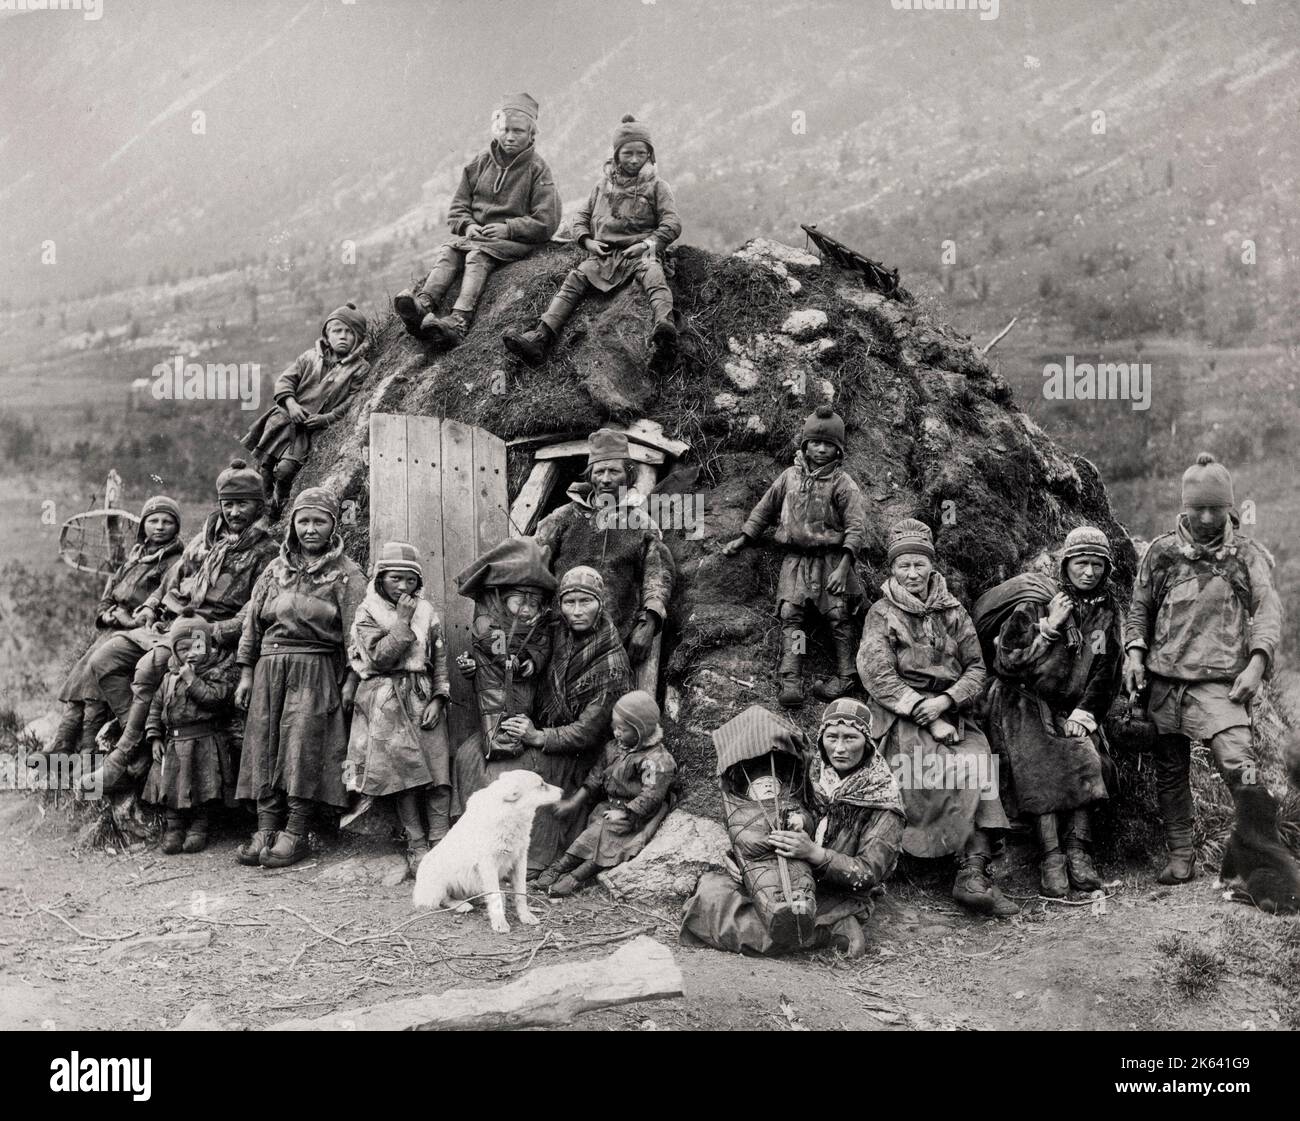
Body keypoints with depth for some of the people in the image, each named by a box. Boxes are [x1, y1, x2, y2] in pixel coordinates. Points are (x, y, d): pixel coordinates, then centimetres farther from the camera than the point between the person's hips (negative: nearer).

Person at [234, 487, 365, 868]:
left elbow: (356, 631, -5)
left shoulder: (346, 574, 1)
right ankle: (265, 829, 4)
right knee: (264, 745, 0)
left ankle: (295, 833, -6)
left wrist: (352, 680, -13)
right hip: (270, 668, 5)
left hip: (316, 671, -5)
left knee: (303, 747, -11)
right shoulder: (276, 569, 15)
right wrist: (247, 672, 10)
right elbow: (252, 621, 16)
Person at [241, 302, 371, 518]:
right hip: (286, 416, 3)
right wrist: (291, 404, -12)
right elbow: (285, 380, 7)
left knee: (286, 469, -17)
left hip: (313, 428, -3)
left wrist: (326, 418, -17)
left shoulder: (360, 368, -1)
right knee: (264, 462, -4)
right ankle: (264, 502, 15)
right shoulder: (310, 357, 7)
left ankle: (279, 504, 7)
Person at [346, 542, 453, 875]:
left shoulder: (428, 612, 9)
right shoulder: (367, 613, 1)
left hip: (425, 700, 2)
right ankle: (416, 846, 6)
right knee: (404, 775, -4)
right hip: (387, 702, -2)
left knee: (438, 775, -6)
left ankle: (440, 844, -1)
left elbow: (441, 660, 9)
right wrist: (403, 621, -14)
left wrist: (438, 698, -3)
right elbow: (380, 658, -11)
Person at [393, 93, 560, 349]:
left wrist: (508, 229, -15)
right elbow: (457, 209, 16)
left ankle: (459, 322, -56)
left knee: (478, 255, -34)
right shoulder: (480, 163, 16)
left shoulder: (536, 170, 3)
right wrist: (468, 225, -6)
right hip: (474, 234, 5)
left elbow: (546, 223, -5)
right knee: (448, 251, -25)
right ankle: (423, 304, -50)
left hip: (514, 241, -5)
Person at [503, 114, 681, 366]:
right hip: (604, 253, 3)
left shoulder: (657, 187, 11)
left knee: (653, 274, -36)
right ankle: (540, 337, -34)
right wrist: (587, 240, 2)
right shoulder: (603, 184, 21)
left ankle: (665, 327, -63)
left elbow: (672, 224, 3)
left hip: (639, 252, -3)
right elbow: (581, 215, 23)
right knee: (575, 279, -20)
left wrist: (648, 243, -13)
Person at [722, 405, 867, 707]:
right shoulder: (790, 476, 9)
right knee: (790, 612, -11)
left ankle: (845, 674, 4)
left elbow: (857, 526, -10)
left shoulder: (842, 483, -3)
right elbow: (765, 509, 22)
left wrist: (844, 567, -21)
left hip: (831, 558, -3)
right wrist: (742, 539, 20)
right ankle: (790, 681, -16)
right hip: (795, 558, 3)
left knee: (837, 615, -8)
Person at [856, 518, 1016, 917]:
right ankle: (973, 871, -23)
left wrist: (946, 701, -11)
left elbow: (976, 667, 10)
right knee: (953, 771, -29)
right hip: (901, 716, -3)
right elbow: (879, 678, -5)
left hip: (950, 713, 3)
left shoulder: (952, 611, 15)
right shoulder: (881, 615, 6)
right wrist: (927, 717, -14)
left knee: (981, 766, -26)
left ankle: (976, 873, -30)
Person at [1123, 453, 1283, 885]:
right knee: (1170, 771, 10)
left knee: (1238, 764, -19)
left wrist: (1257, 662, -17)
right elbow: (1139, 607, 16)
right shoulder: (1161, 551, 9)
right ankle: (1180, 856, 22)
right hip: (1164, 679, 3)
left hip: (1220, 681, -3)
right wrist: (1134, 651, 1)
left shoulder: (1247, 554, 3)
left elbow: (1268, 609, -3)